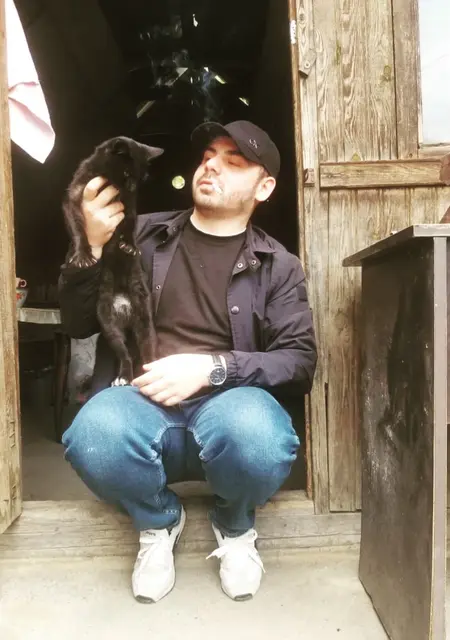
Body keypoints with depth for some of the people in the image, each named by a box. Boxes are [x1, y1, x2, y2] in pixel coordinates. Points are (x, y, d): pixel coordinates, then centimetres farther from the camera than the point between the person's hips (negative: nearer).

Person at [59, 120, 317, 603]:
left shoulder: (278, 266, 6)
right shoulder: (143, 236, 10)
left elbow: (300, 363, -2)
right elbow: (79, 325, 9)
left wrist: (213, 367, -18)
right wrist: (91, 247, -9)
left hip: (229, 403, 0)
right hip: (144, 402, 1)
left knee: (256, 435, -35)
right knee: (95, 433, -32)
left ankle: (234, 526, 4)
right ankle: (158, 522, 5)